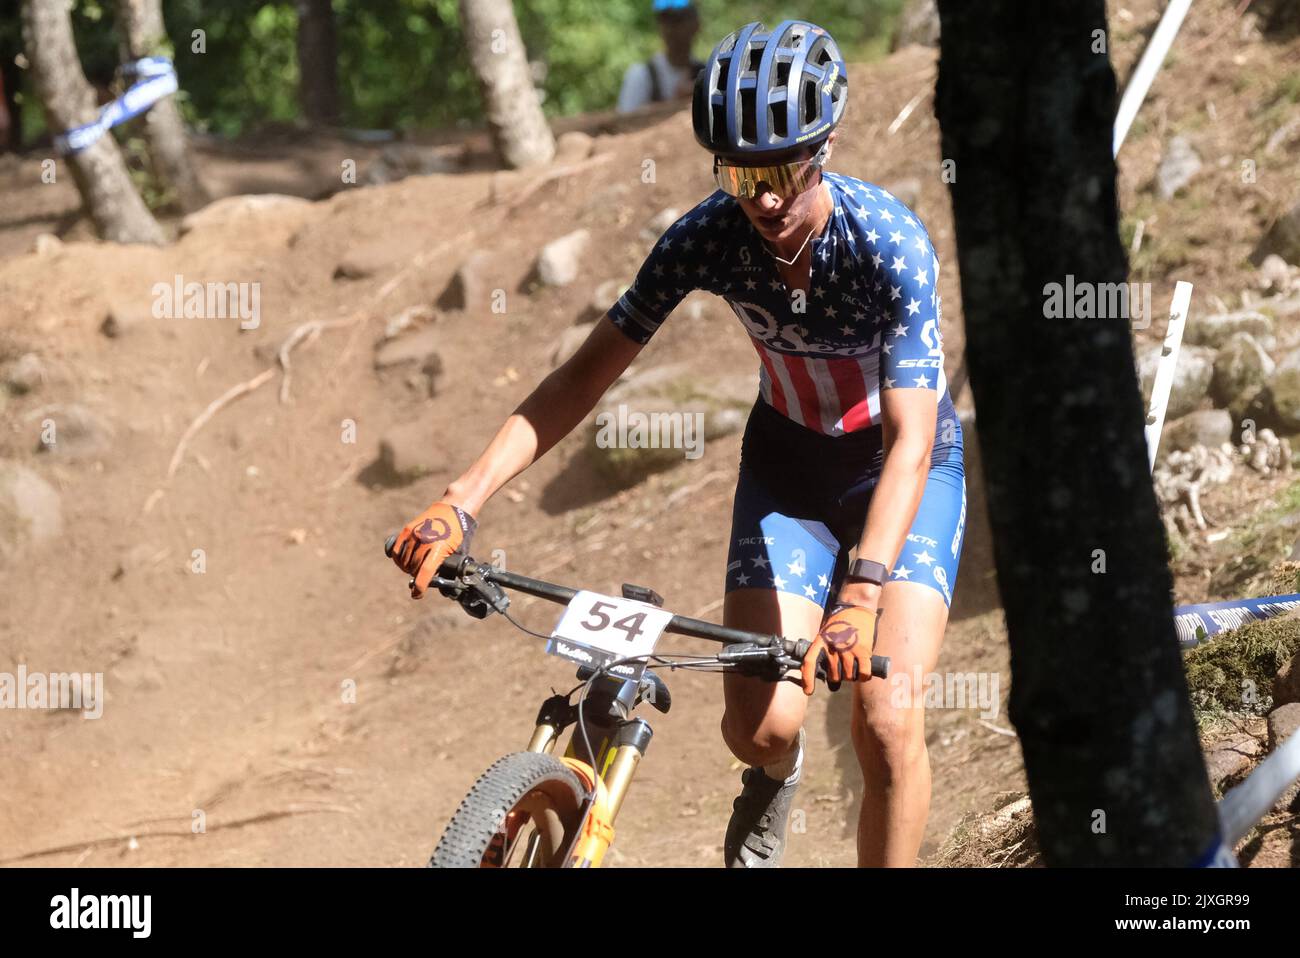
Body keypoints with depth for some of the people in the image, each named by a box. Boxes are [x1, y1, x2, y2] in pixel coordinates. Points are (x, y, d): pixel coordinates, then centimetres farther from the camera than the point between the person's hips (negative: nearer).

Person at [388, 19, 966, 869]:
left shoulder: (889, 243, -32)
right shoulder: (708, 238, -22)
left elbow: (910, 438, -38)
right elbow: (587, 374, -18)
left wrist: (863, 590, -53)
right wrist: (460, 504, -29)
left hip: (902, 472, -3)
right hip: (787, 461, 3)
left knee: (887, 723, -19)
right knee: (758, 722, -10)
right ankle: (774, 777, 27)